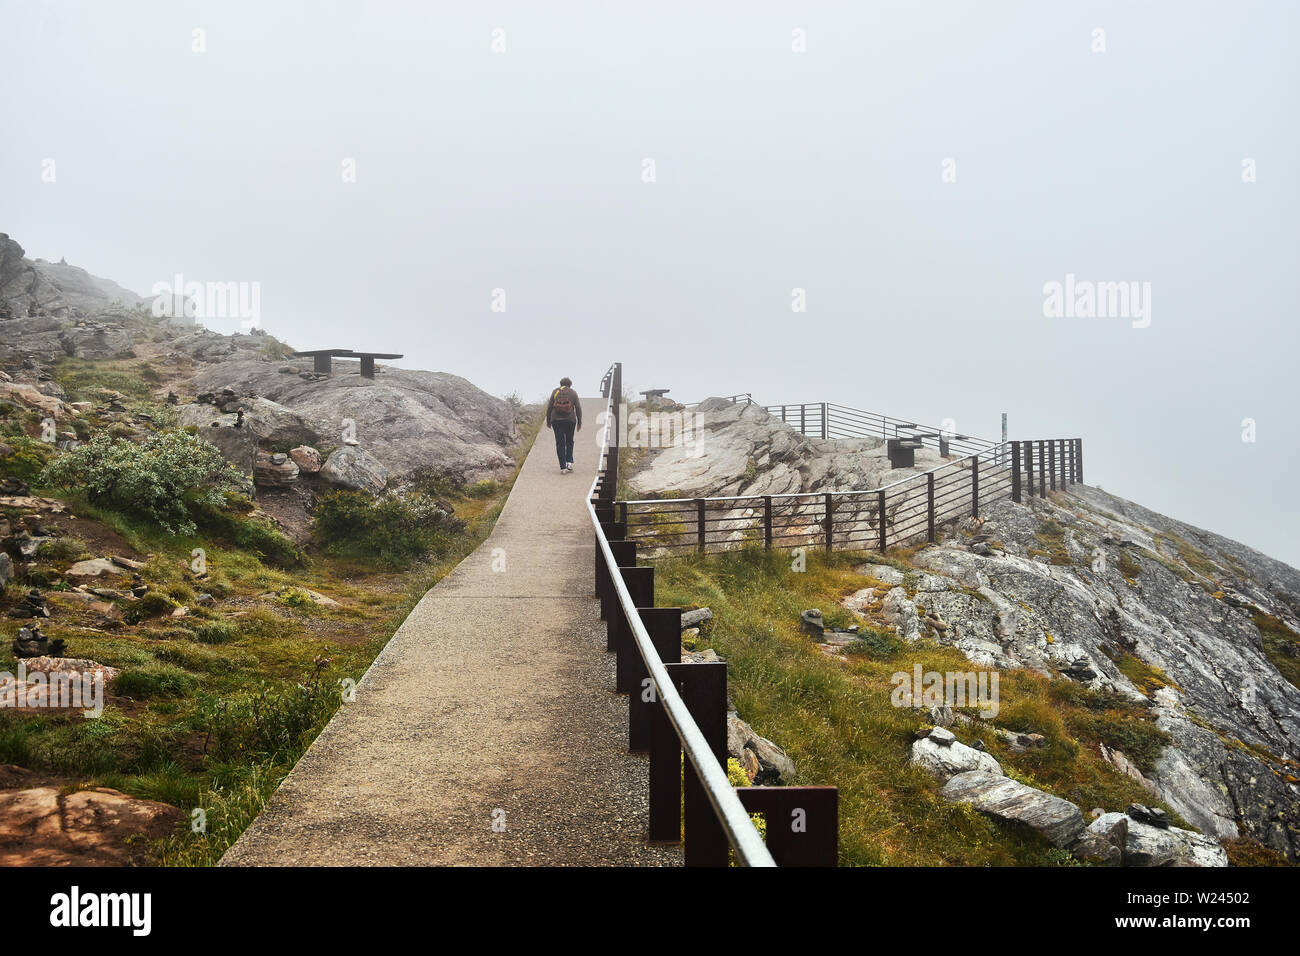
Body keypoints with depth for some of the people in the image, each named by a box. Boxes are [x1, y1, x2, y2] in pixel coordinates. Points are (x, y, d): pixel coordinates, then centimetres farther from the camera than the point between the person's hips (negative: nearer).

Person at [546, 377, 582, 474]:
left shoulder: (555, 392, 5)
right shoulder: (573, 393, 4)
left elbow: (549, 407, 2)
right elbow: (578, 408, 1)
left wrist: (548, 421, 11)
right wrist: (579, 423, 9)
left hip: (556, 420, 0)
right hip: (570, 420, 0)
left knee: (560, 443, 4)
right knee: (569, 441, 17)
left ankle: (563, 467, -1)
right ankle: (569, 462, 2)